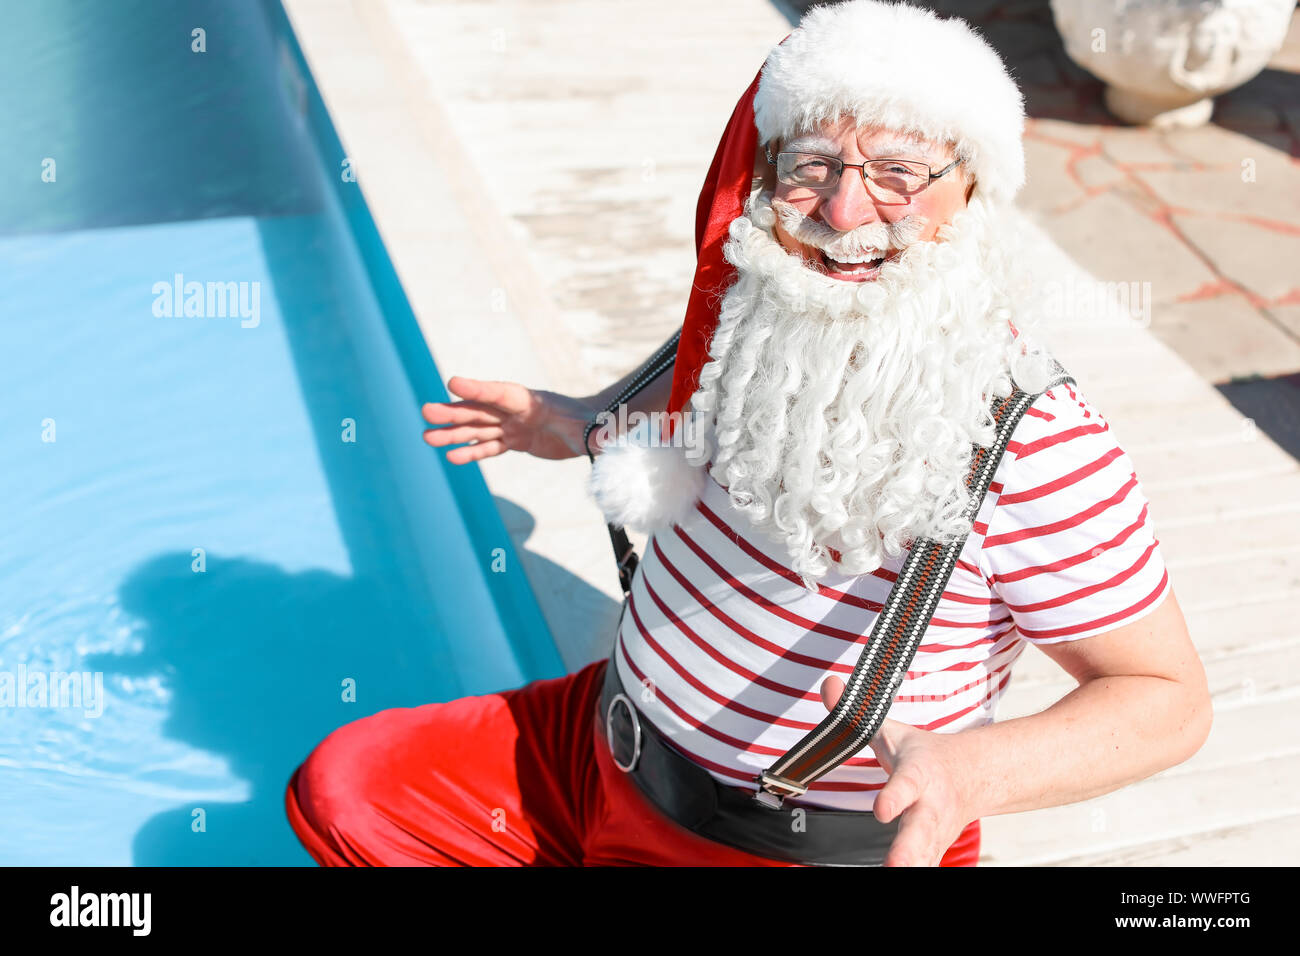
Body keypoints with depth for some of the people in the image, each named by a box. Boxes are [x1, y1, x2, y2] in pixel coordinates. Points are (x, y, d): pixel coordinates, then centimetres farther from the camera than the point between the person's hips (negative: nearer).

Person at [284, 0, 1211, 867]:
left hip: (815, 847, -5)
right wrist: (588, 427, 8)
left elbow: (1171, 698, -19)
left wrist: (975, 770, -35)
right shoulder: (763, 314, -8)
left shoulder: (1036, 450, -26)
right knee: (339, 790, 3)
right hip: (605, 750, 5)